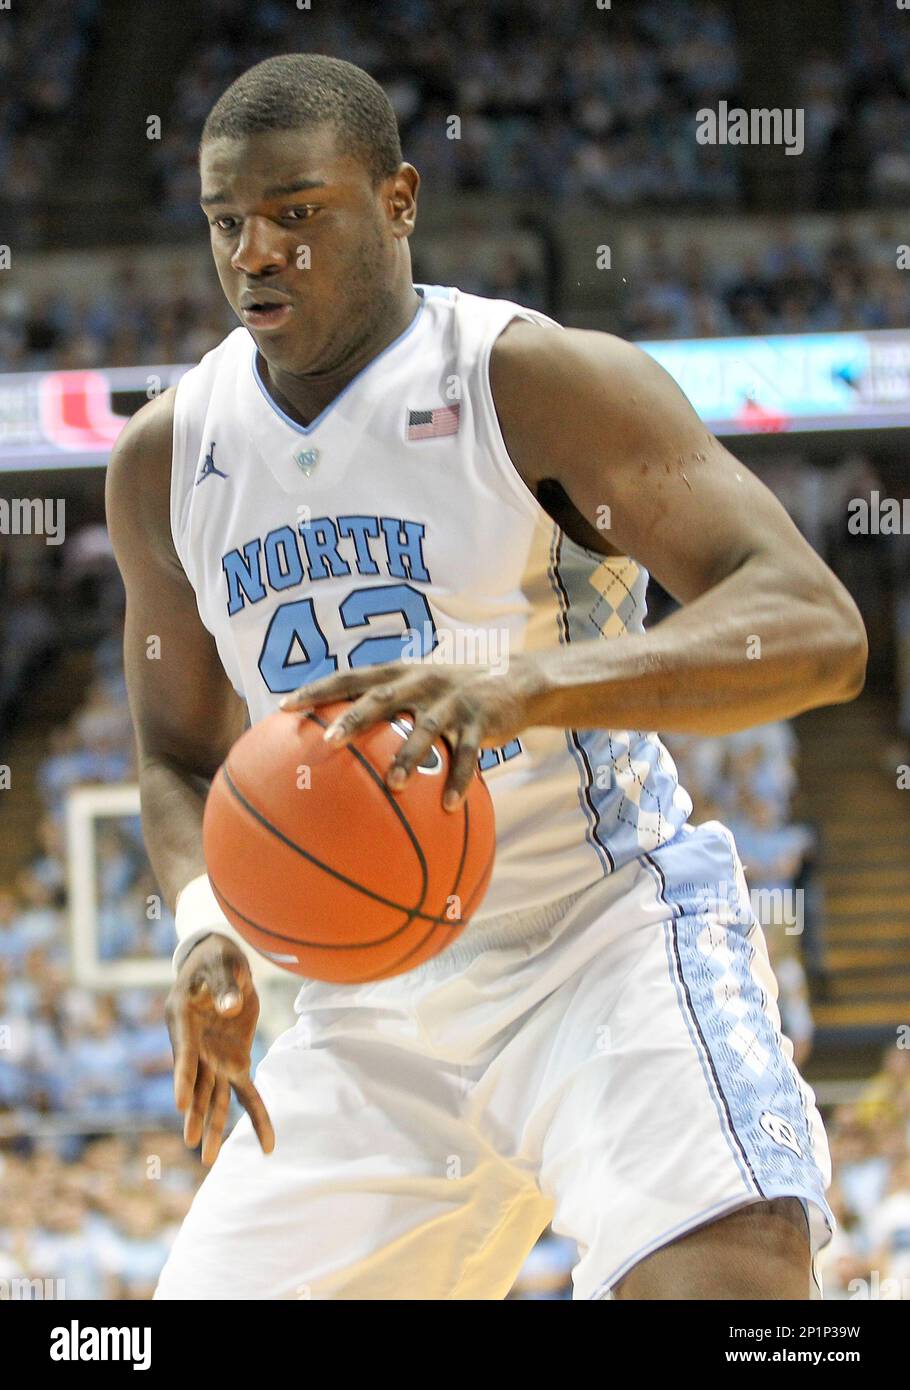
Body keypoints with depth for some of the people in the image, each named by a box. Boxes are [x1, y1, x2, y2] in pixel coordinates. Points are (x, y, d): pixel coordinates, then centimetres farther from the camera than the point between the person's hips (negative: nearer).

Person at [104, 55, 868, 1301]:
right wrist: (207, 928, -7)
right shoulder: (165, 460, 4)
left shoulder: (539, 381, -13)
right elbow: (183, 755, 17)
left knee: (722, 1279, -31)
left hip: (608, 933, -6)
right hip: (373, 1009, 6)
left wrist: (526, 687, -40)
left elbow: (817, 630, -23)